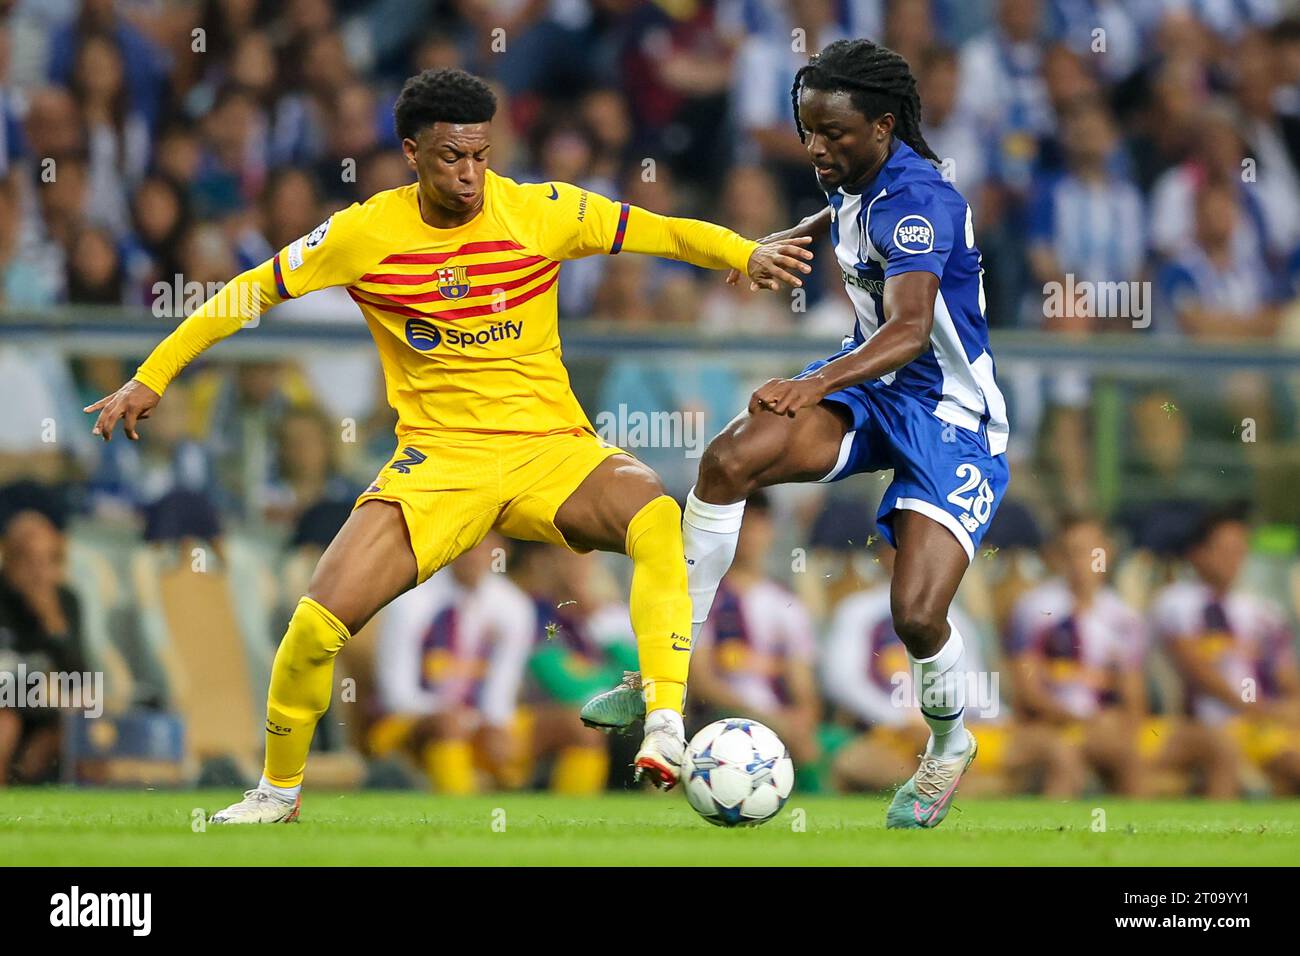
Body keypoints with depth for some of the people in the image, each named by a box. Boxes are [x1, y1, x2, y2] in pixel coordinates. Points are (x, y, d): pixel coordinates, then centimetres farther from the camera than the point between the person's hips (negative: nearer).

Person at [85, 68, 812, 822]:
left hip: (551, 449, -1)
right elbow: (253, 292, 7)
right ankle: (279, 789, 12)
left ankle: (666, 727, -32)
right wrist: (151, 380, 6)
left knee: (656, 516, -34)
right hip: (438, 460, 1)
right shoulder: (365, 234, -3)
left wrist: (747, 253, -20)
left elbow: (663, 233, -2)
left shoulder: (543, 213, -5)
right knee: (320, 621, -15)